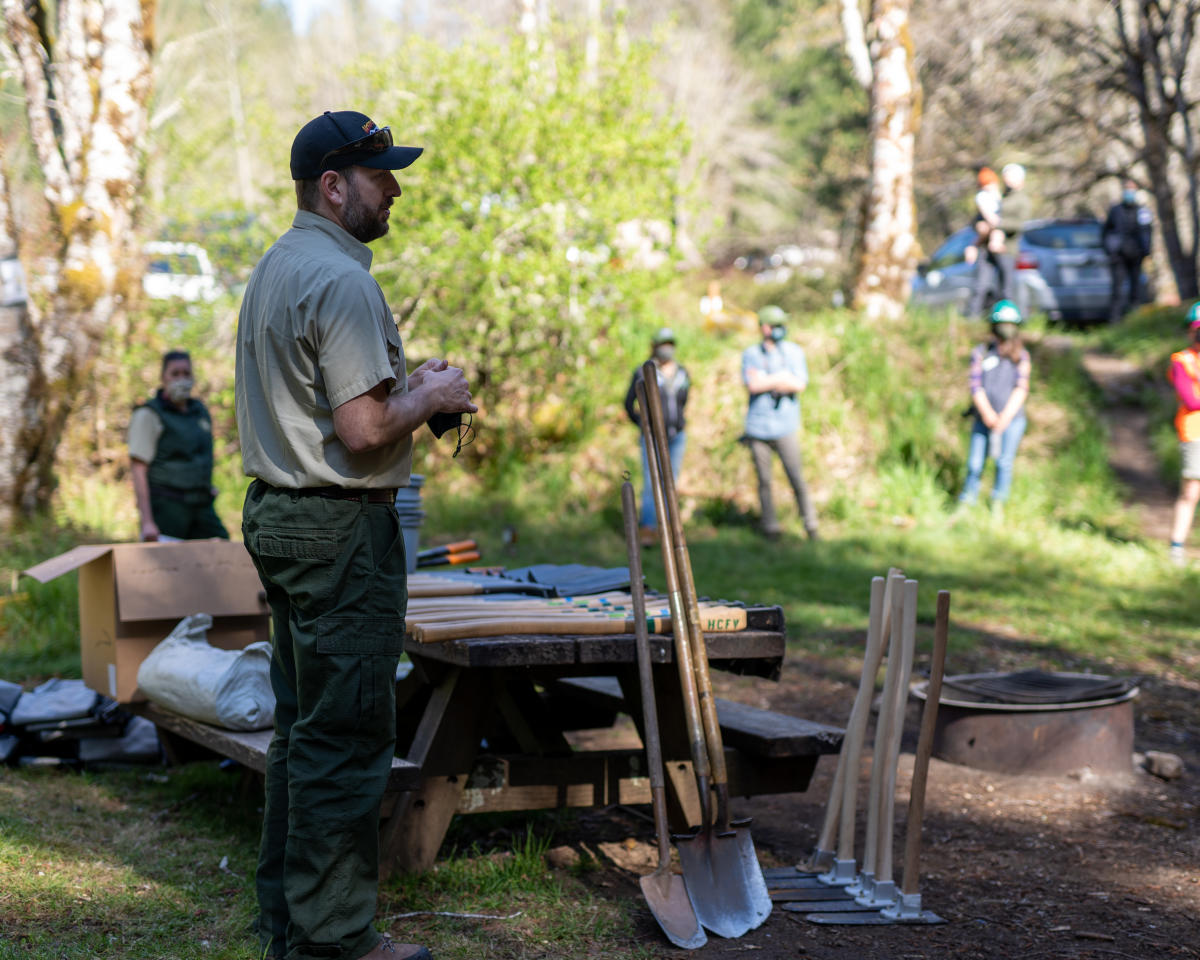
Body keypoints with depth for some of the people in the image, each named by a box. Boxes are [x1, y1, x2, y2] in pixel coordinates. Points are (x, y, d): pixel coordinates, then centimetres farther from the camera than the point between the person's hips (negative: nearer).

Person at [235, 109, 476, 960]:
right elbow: (363, 429, -23)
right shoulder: (342, 281, -18)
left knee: (302, 724, 16)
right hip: (341, 531, -10)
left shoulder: (275, 270, 15)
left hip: (277, 514, 11)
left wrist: (401, 381, 16)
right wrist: (429, 397, -6)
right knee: (346, 736, -5)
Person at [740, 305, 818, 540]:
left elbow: (800, 385, -9)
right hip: (758, 427, 1)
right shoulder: (751, 354, 5)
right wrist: (782, 378, -8)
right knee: (764, 481, 4)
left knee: (797, 478, -5)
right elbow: (752, 385, -10)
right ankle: (770, 527, 14)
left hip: (785, 426, -1)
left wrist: (766, 381, -10)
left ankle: (811, 525, 5)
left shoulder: (794, 351, 5)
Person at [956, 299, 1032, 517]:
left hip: (1012, 420, 0)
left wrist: (1005, 417, -15)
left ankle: (998, 505, 2)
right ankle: (965, 505, 10)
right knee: (975, 464, -3)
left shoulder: (1021, 356, 6)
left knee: (1004, 462, -11)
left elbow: (1021, 389, -3)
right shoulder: (980, 353, 5)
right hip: (983, 420, 0)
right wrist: (987, 414, -17)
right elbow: (976, 386, -3)